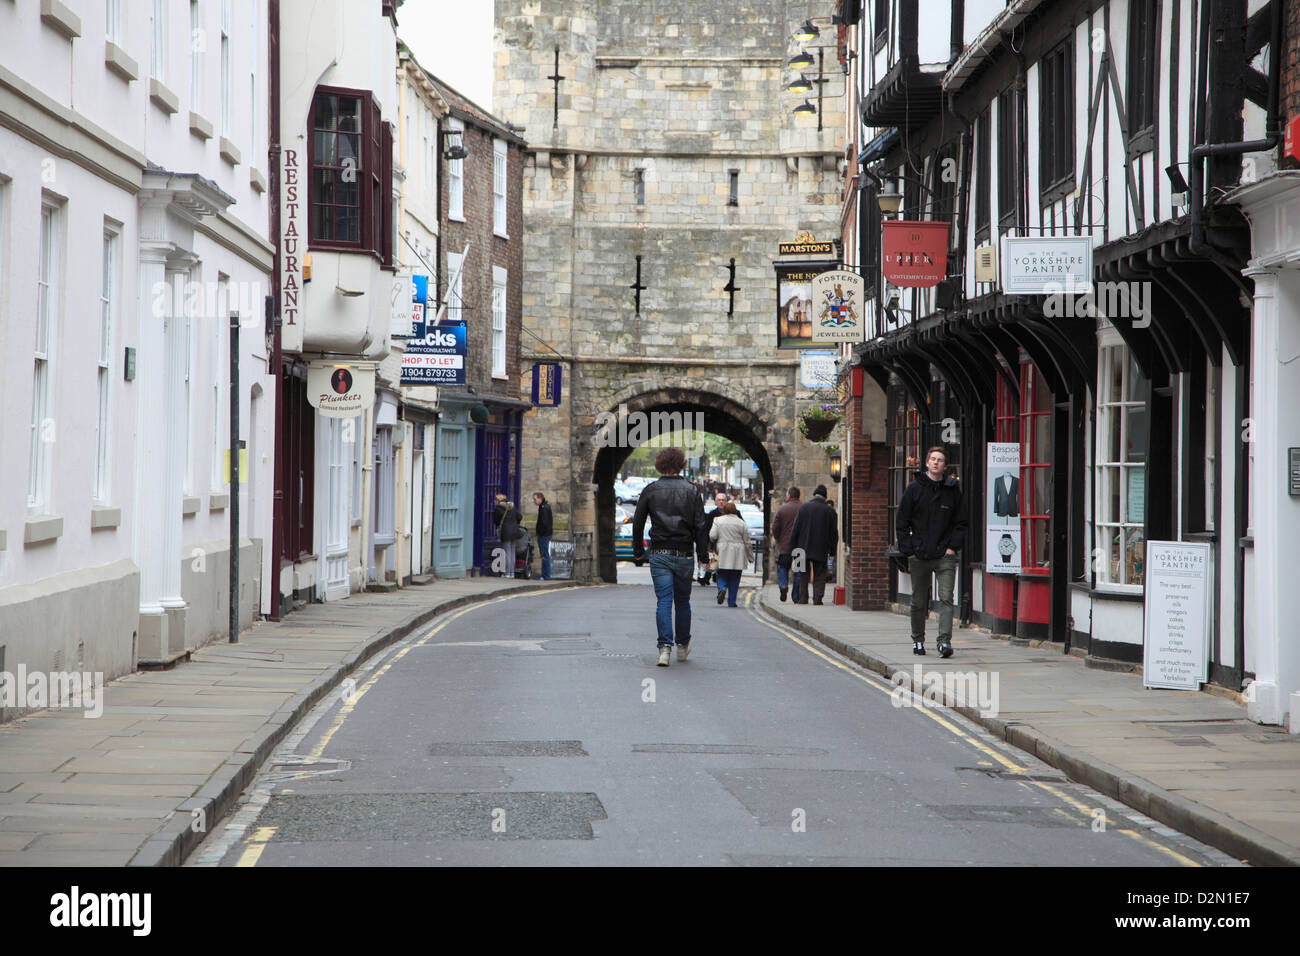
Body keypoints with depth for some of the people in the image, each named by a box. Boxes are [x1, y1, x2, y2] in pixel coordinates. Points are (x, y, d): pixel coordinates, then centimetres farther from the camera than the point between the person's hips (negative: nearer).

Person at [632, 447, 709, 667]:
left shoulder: (650, 490, 1)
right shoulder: (691, 491, -1)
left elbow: (637, 523, 3)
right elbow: (700, 526, -3)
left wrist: (638, 552, 13)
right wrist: (703, 556, 2)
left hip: (659, 555, 0)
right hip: (684, 555, 0)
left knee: (663, 600, -3)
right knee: (682, 601, 14)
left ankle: (665, 647, -17)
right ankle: (683, 646, 26)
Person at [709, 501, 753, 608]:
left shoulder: (718, 521, -1)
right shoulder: (741, 523, 1)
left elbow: (712, 536, -7)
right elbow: (747, 542, 3)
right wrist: (750, 557, 11)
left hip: (722, 554, 0)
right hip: (737, 555, 0)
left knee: (722, 575, 11)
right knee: (734, 579, 7)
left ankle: (722, 589, -20)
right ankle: (731, 602, 7)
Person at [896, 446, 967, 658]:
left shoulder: (952, 490, 6)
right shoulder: (914, 489, 3)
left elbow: (960, 523, 10)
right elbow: (902, 523, 4)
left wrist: (953, 547, -2)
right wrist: (909, 551, -3)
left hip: (945, 555, 0)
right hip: (919, 556, 0)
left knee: (946, 598, -12)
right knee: (919, 602, 9)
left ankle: (945, 640, -17)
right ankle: (918, 640, 24)